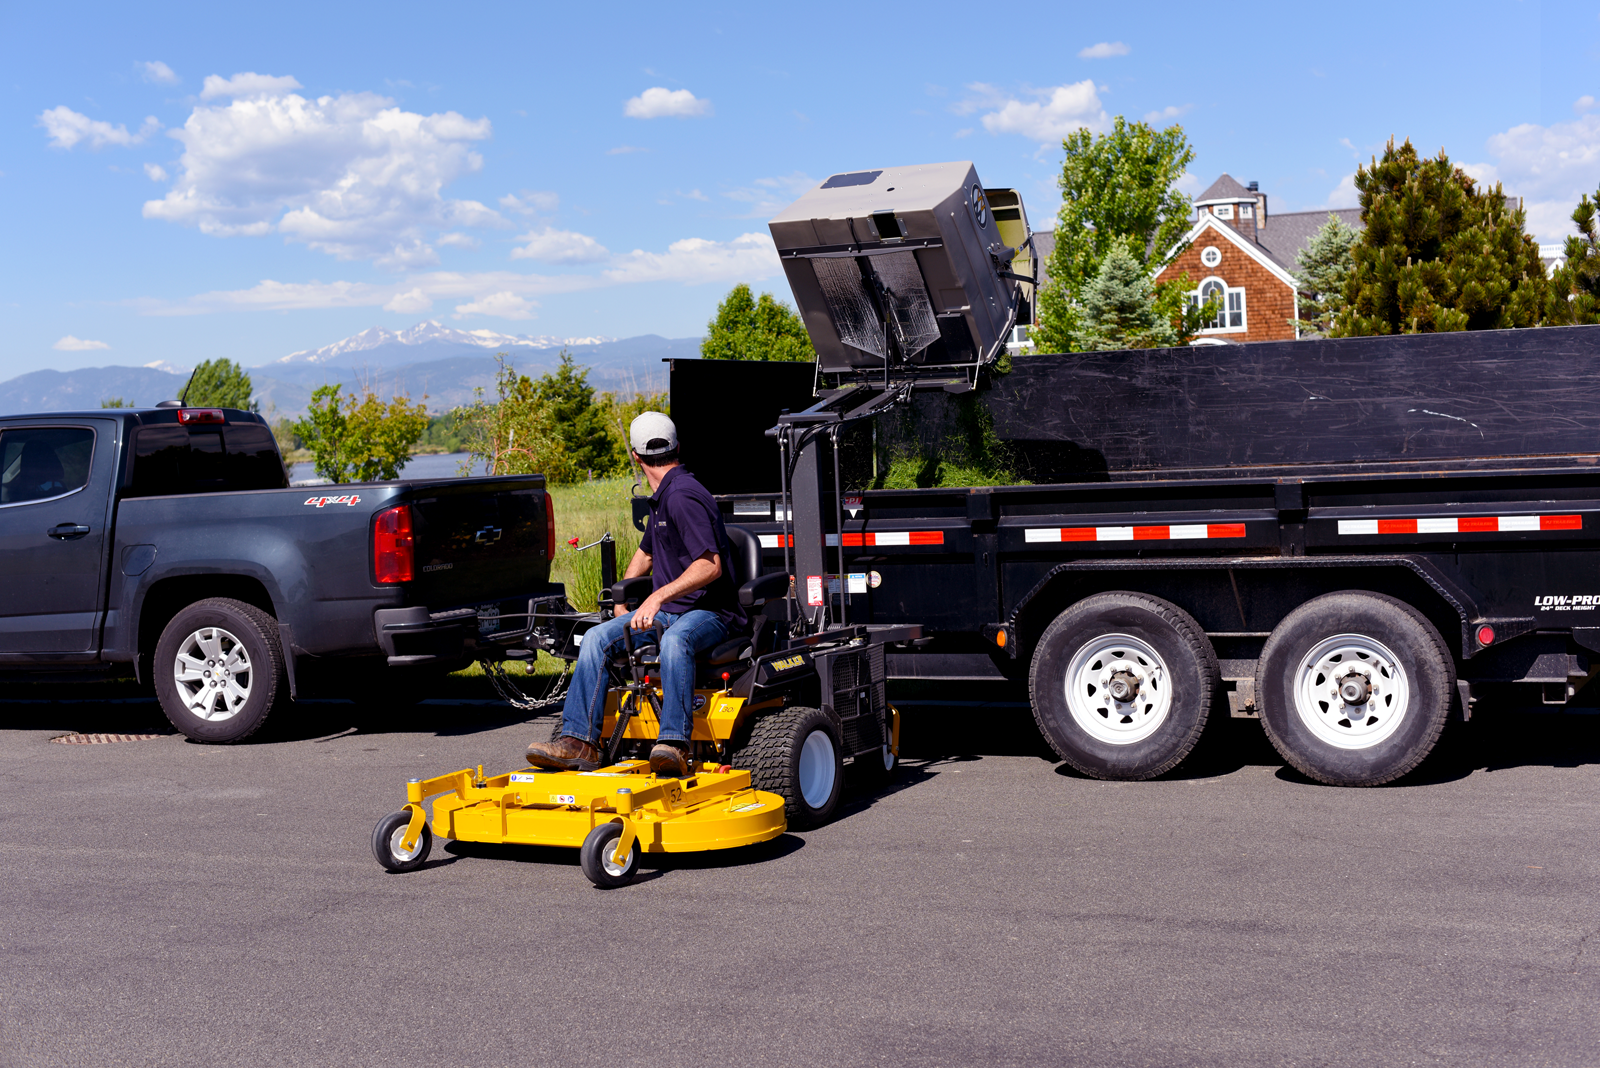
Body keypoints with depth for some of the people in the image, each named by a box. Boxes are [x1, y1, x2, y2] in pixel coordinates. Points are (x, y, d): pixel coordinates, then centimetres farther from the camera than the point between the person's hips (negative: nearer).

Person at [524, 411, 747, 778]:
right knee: (597, 638, -10)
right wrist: (621, 600, 27)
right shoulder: (661, 497, 18)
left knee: (675, 639, -41)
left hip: (710, 613, -9)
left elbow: (710, 566, -25)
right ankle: (579, 741, -18)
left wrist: (658, 597, -31)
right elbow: (645, 555, 35)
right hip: (667, 611, 9)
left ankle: (674, 744, -48)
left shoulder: (683, 496, -15)